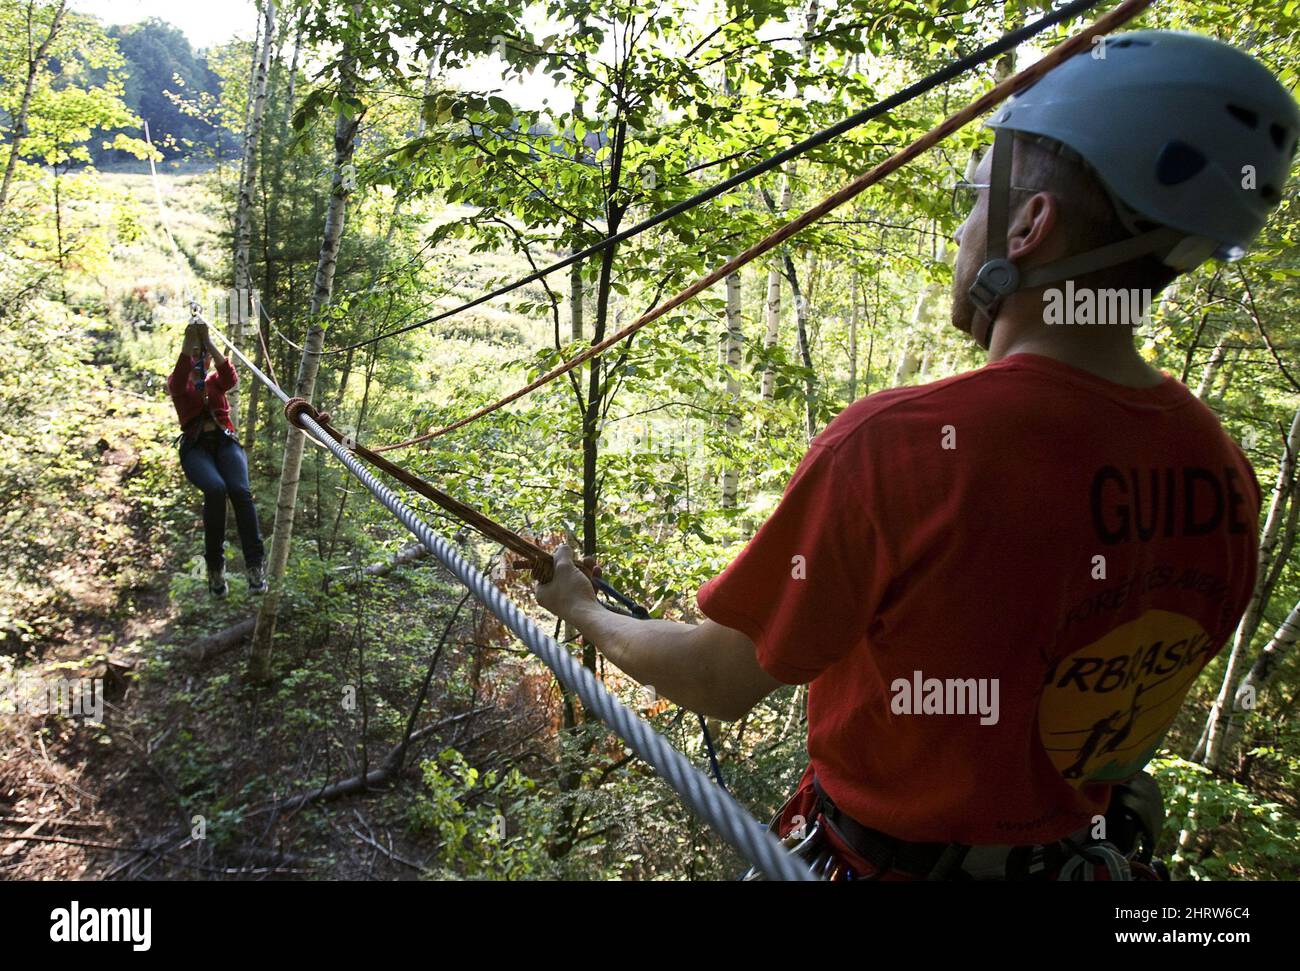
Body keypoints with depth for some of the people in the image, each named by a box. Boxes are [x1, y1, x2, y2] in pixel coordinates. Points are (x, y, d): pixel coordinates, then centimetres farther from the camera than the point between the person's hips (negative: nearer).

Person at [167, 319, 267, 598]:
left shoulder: (216, 381, 21)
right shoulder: (179, 384, 17)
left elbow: (231, 377, -4)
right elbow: (178, 382, -10)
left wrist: (208, 343, -15)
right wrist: (188, 344, -21)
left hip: (225, 442, 1)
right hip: (195, 447, -1)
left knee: (240, 490, -30)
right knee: (215, 489, -33)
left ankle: (255, 564, -35)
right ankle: (215, 566, -24)